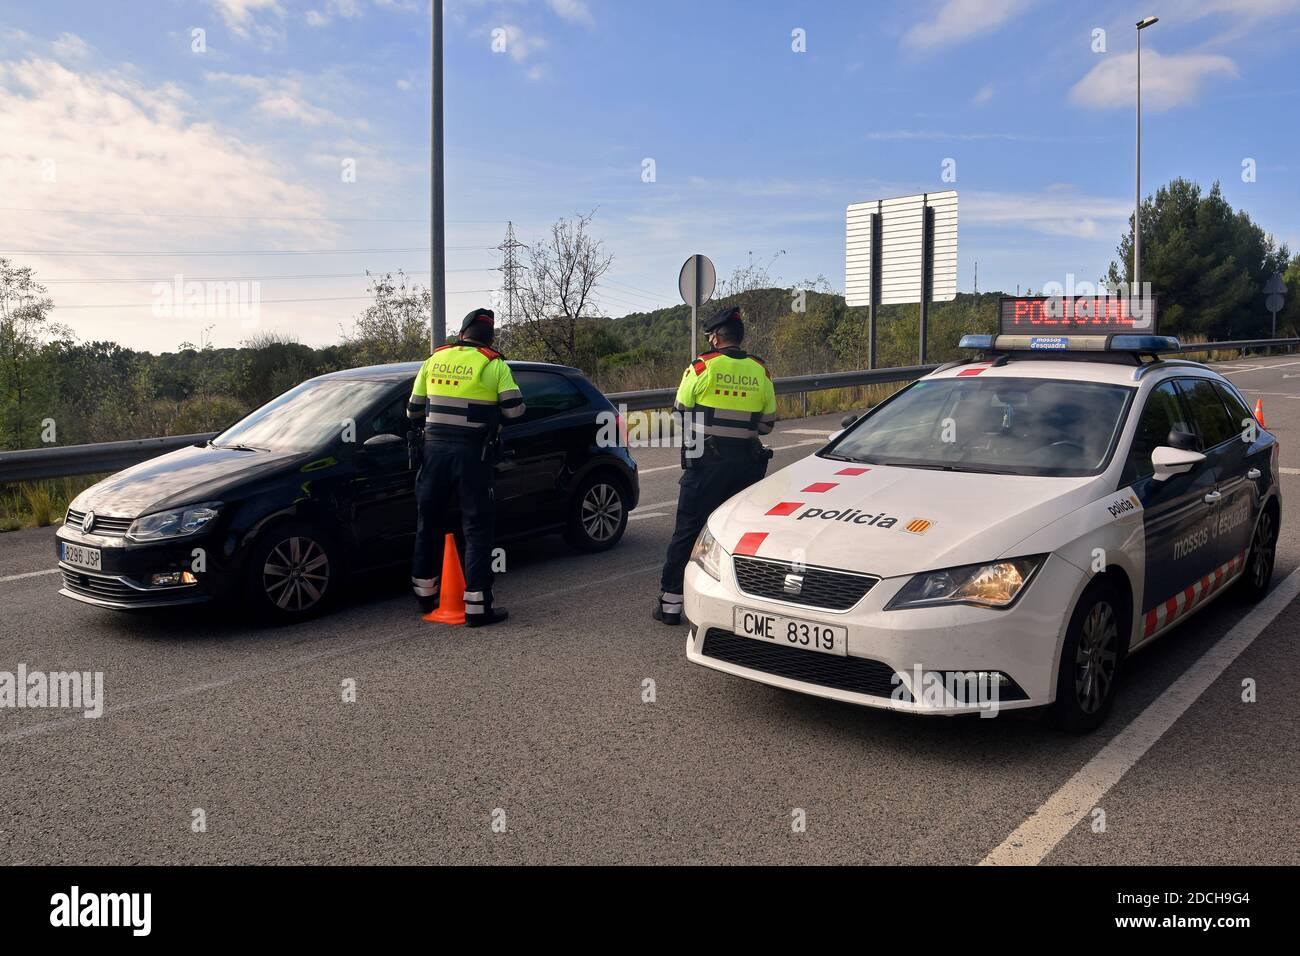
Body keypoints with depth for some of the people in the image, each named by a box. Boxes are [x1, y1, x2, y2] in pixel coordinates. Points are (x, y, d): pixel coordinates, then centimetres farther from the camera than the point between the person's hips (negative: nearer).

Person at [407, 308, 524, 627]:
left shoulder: (433, 360, 8)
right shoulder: (494, 365, -4)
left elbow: (413, 409, 13)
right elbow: (514, 409, -3)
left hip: (434, 448, 4)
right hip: (472, 453, -4)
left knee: (429, 522, 18)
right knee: (477, 528, 1)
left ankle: (425, 594, 29)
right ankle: (477, 607, -1)